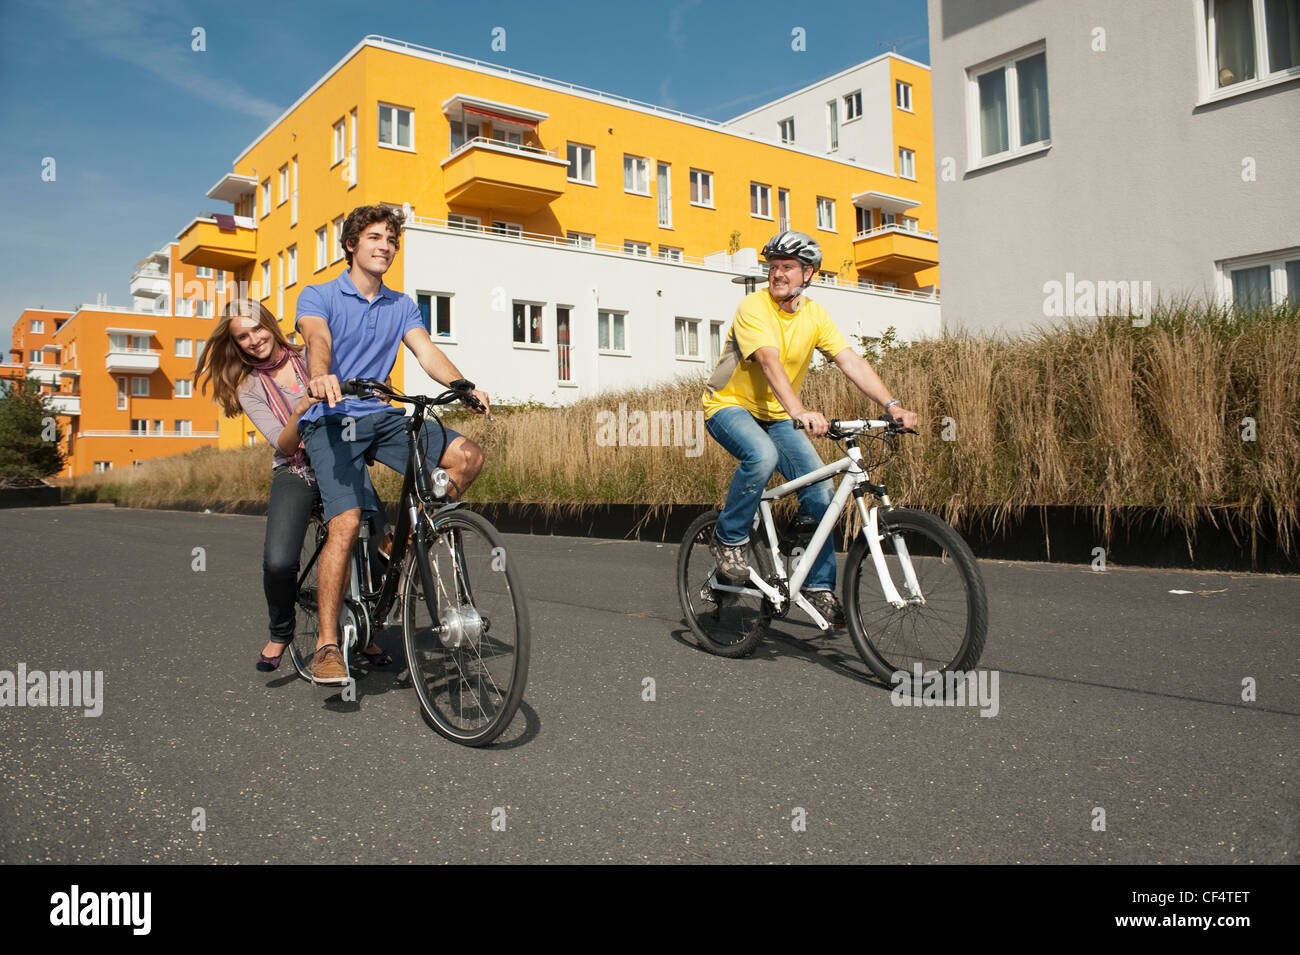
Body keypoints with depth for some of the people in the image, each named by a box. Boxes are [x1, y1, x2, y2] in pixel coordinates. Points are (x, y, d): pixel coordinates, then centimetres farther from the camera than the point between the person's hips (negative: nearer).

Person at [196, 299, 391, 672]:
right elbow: (285, 445, -8)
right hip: (295, 475, 0)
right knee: (278, 562, -22)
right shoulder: (248, 387, 3)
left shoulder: (310, 358, 5)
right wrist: (300, 411, -27)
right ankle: (281, 633, 9)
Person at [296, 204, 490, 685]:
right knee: (346, 523, -22)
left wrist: (464, 387, -20)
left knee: (468, 456, -15)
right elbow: (318, 339, -18)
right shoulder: (318, 296, 3)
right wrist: (320, 376, -42)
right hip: (331, 419, -5)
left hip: (381, 416, 5)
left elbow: (427, 352, 0)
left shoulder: (401, 306, 16)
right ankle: (327, 646, -13)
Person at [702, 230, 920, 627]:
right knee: (762, 455, -37)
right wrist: (800, 411, -49)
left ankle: (819, 587, 4)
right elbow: (770, 361, -34)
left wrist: (892, 405, -24)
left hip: (776, 415, 5)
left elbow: (851, 361, -10)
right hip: (730, 406, -5)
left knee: (820, 488, -9)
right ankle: (728, 539, -14)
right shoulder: (754, 307, -18)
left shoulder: (814, 315, -2)